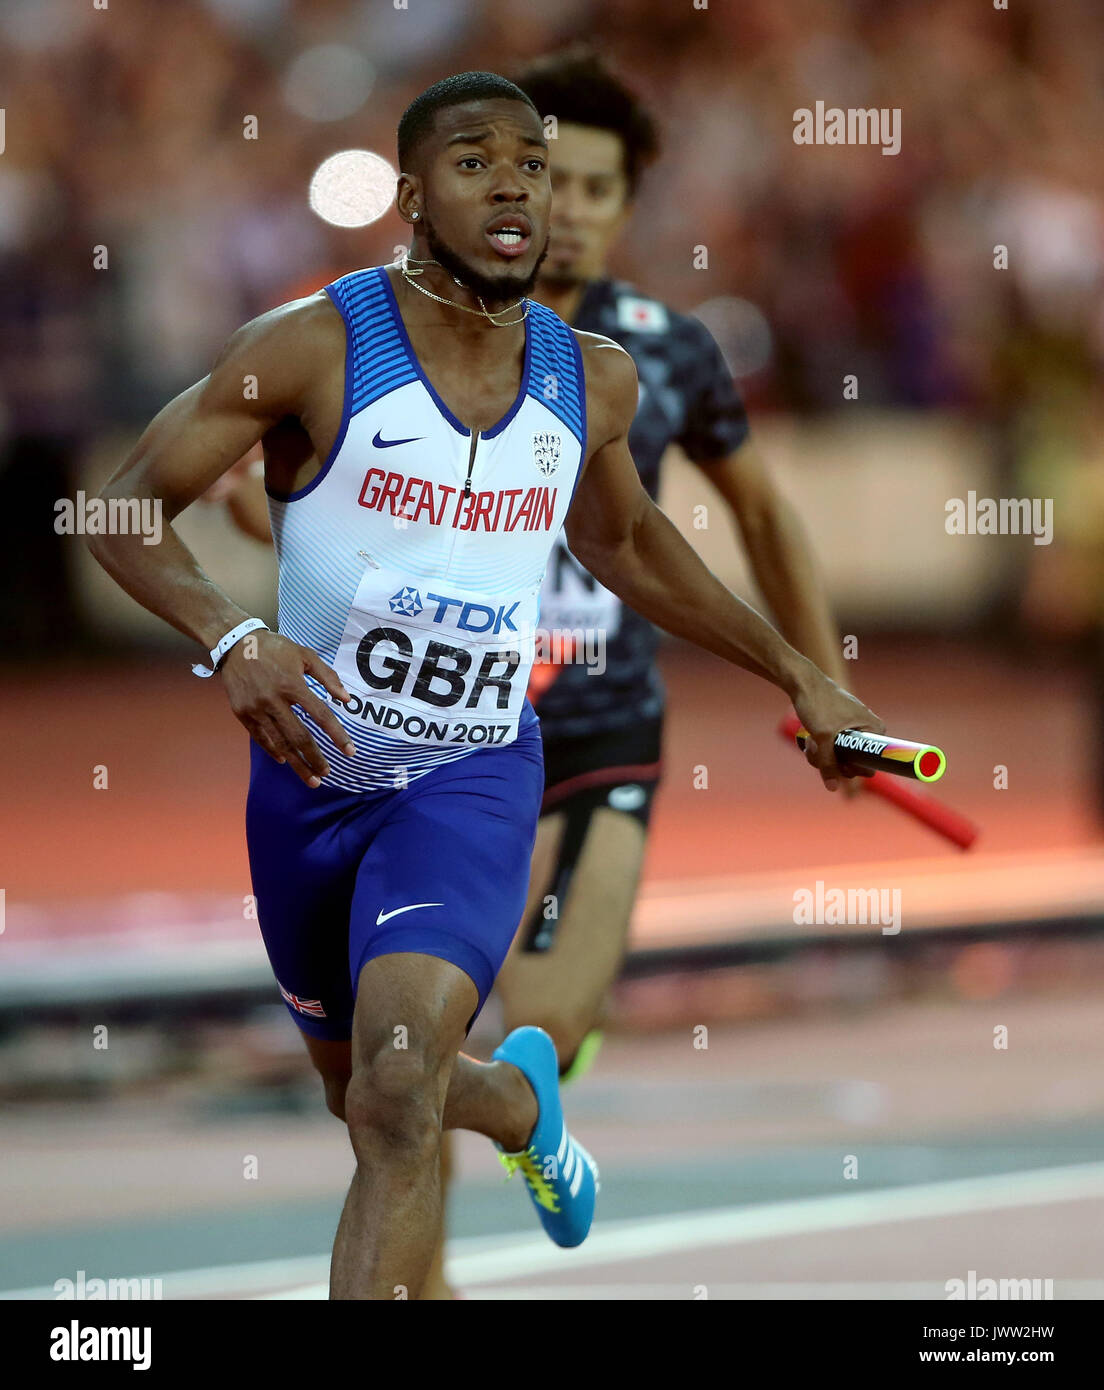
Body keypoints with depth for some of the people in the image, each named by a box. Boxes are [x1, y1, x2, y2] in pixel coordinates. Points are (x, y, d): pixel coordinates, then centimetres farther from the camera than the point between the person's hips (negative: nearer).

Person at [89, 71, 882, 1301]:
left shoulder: (590, 380, -1)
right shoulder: (317, 348, -14)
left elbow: (624, 542, 20)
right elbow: (126, 506, -14)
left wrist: (798, 676, 20)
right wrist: (230, 639, -33)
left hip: (473, 778, 0)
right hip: (312, 770, 0)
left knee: (398, 1092, -24)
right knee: (363, 1093, 20)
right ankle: (520, 1097, 55)